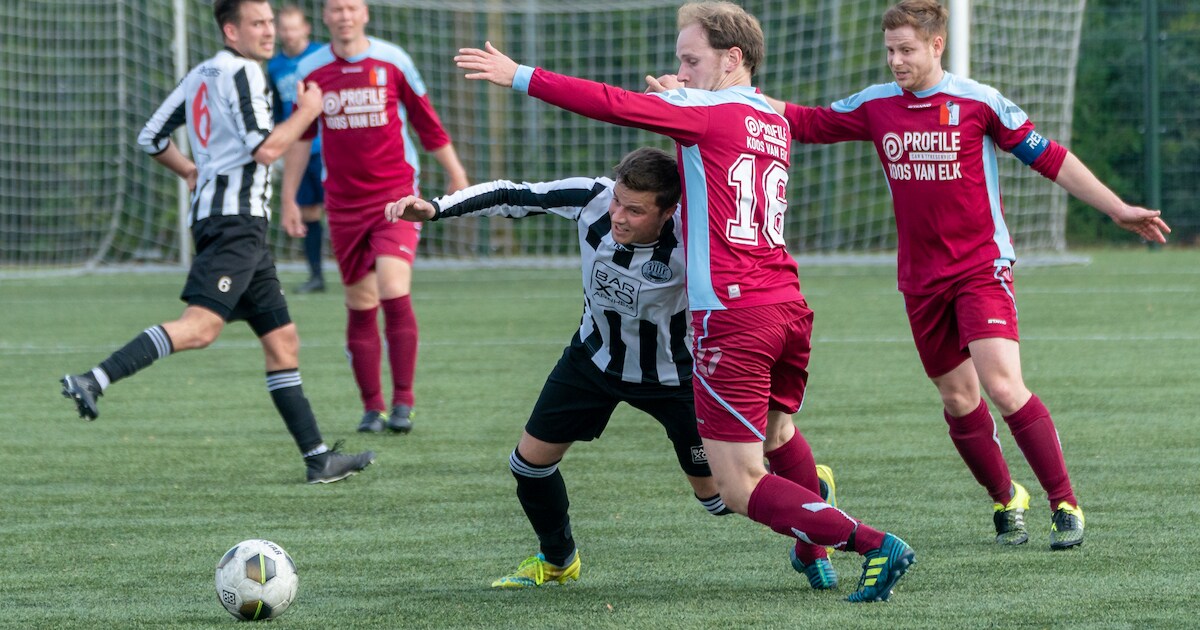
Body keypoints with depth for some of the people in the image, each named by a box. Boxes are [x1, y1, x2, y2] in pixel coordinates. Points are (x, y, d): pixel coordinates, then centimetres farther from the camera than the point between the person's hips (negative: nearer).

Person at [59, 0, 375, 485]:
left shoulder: (200, 76, 19)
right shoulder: (242, 72, -8)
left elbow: (151, 139, 24)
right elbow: (264, 149, -17)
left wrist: (190, 172, 38)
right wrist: (307, 112, -3)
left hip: (241, 227, 10)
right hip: (234, 220, -10)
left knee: (282, 339, 9)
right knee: (201, 325, -24)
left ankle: (318, 458, 9)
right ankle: (92, 381, -31)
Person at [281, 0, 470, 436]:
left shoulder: (393, 62, -2)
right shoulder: (312, 70, 3)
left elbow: (426, 122, 8)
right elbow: (300, 137, 13)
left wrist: (456, 175, 13)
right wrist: (288, 198, 13)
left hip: (395, 195, -3)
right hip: (343, 204, 3)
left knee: (393, 290, -18)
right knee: (360, 304, 5)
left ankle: (403, 403, -12)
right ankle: (372, 408, 12)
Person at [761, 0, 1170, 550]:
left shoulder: (978, 102, -7)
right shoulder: (875, 107, 4)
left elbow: (1049, 158, -1)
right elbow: (803, 123, 12)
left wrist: (1119, 210, -1)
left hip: (982, 267, -5)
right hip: (921, 278, 5)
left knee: (1003, 385, -19)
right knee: (957, 398, 7)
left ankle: (1065, 504, -11)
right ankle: (1004, 499, 26)